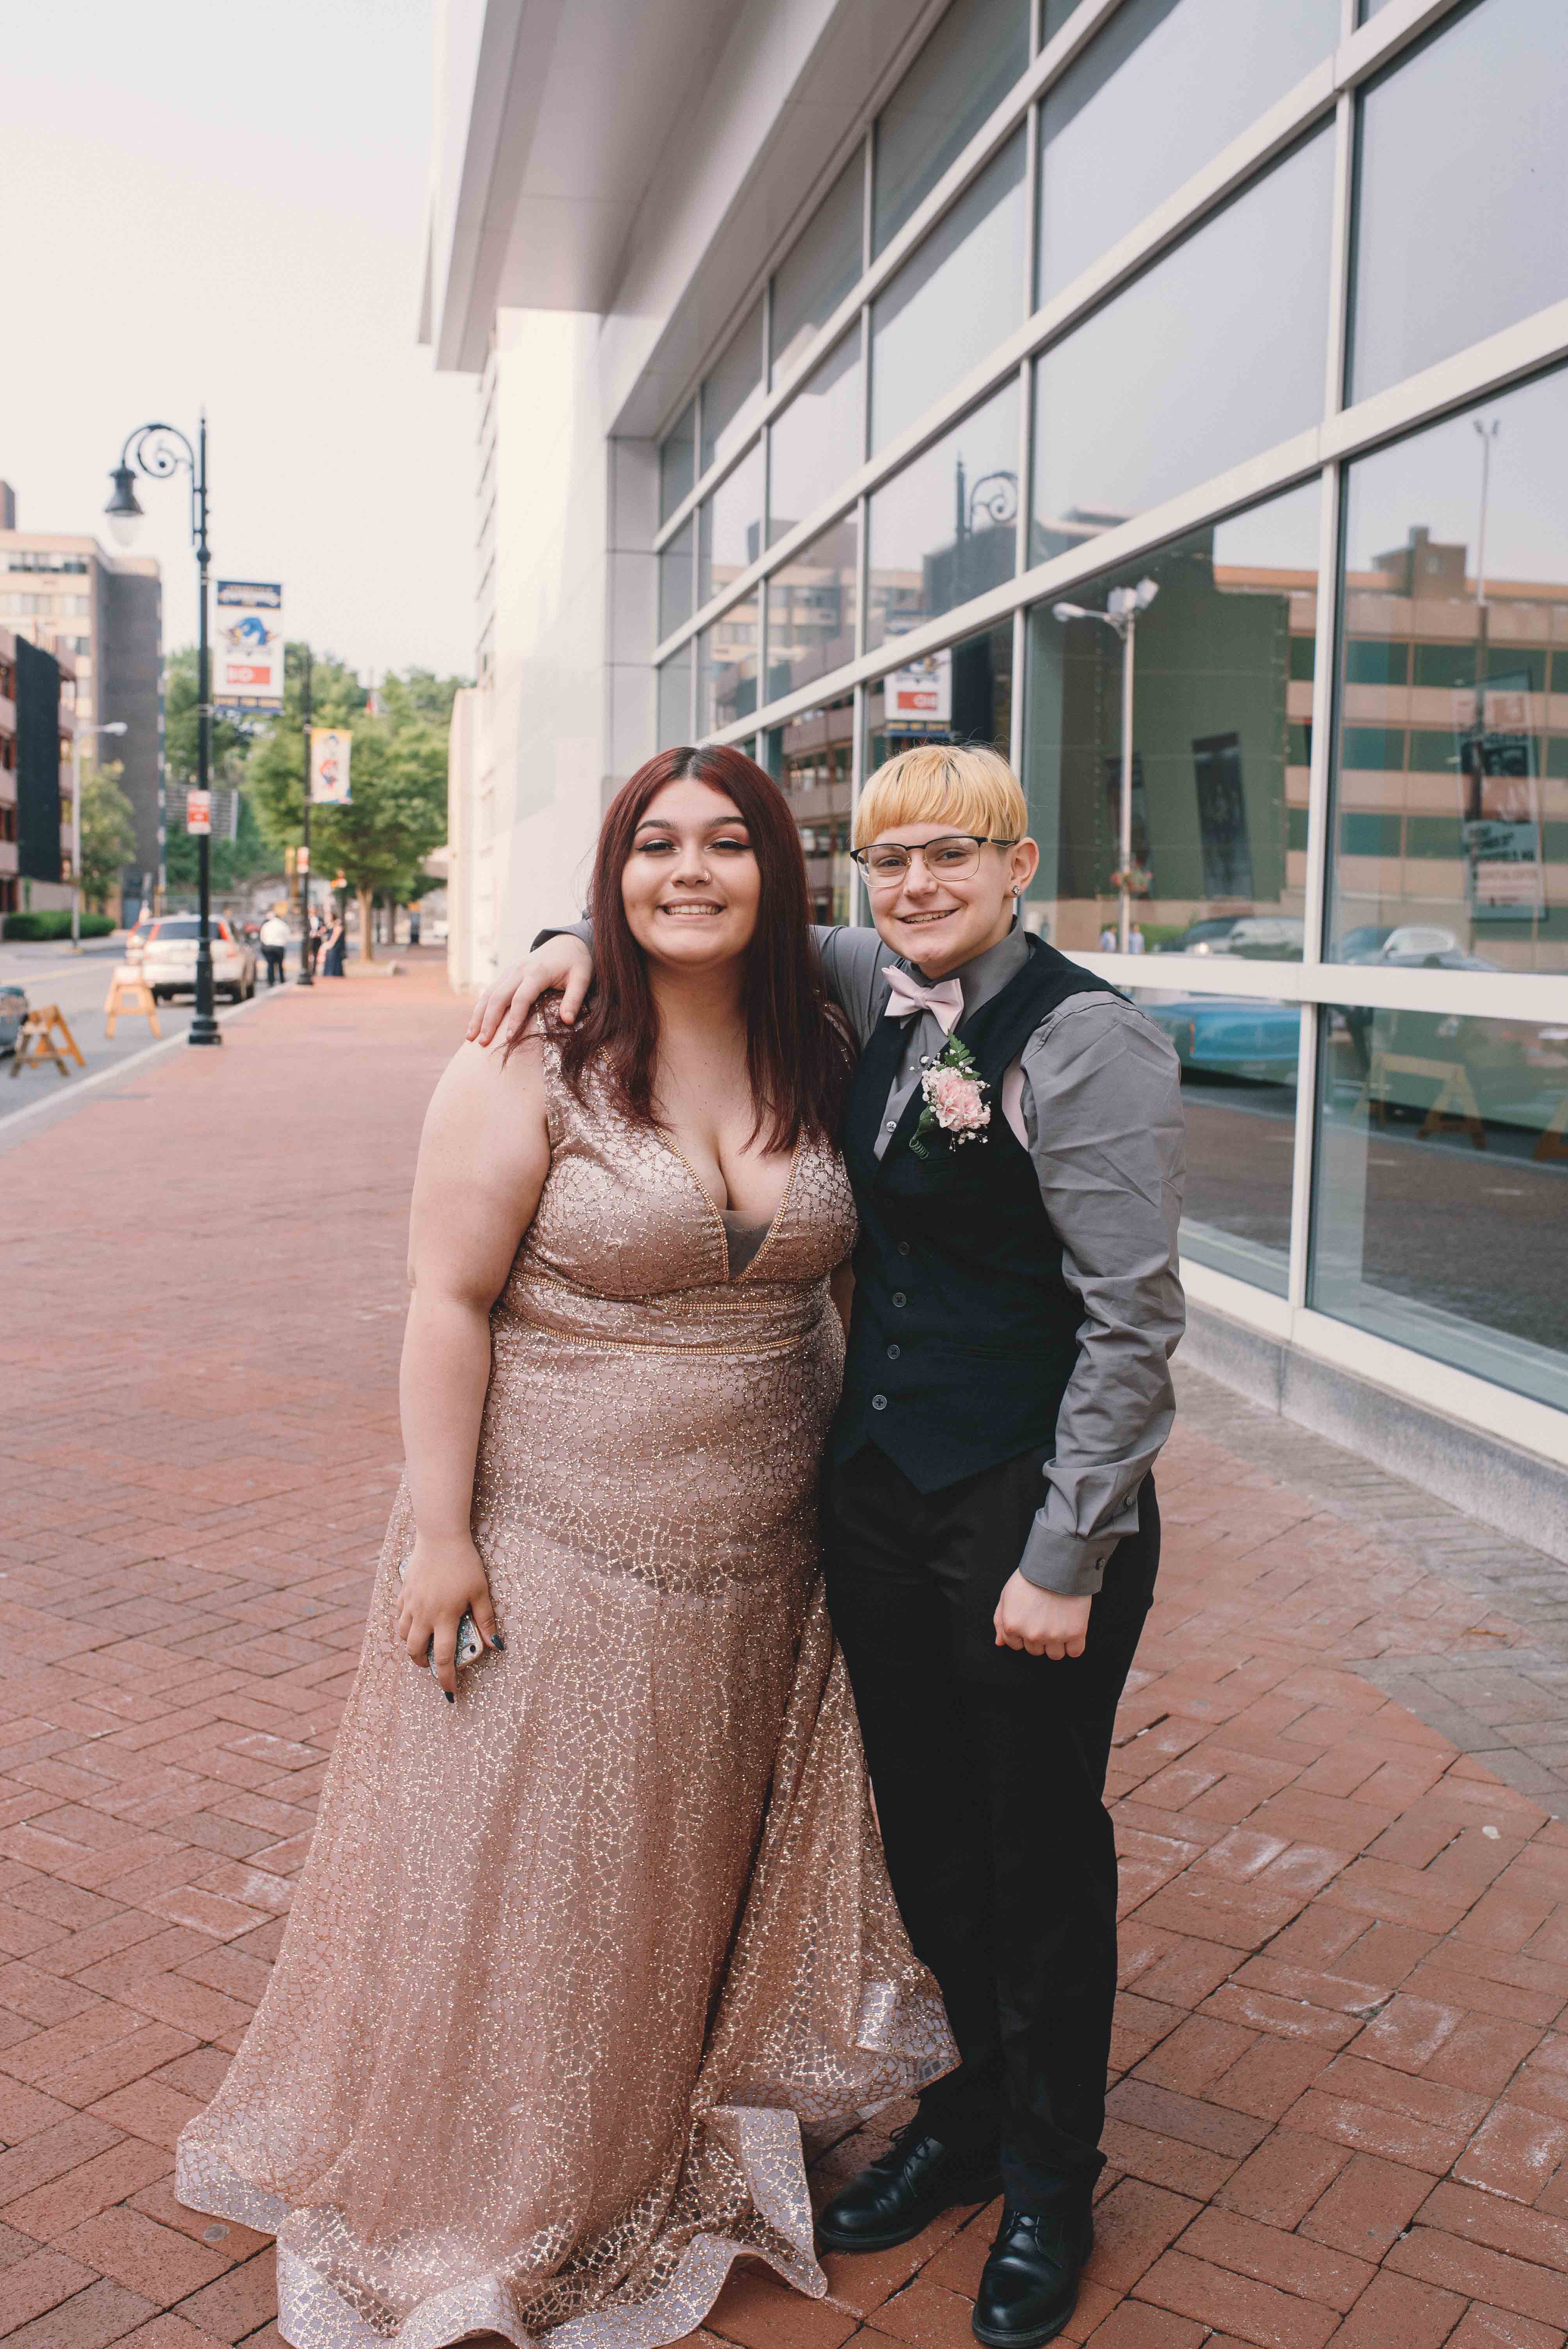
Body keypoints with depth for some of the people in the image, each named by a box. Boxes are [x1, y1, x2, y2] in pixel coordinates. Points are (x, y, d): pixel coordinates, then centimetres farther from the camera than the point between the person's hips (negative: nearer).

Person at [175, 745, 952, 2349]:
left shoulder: (814, 1069, 2)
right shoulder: (533, 1068, -13)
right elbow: (449, 1301, -14)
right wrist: (439, 1530, -15)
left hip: (757, 1563, 5)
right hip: (554, 1547, -5)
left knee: (693, 1869, 20)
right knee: (523, 1874, 10)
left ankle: (669, 2159, 44)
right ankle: (478, 2196, 35)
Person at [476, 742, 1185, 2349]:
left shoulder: (1083, 1039, -16)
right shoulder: (886, 993, 5)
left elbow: (1134, 1317, -17)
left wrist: (1066, 1559, -16)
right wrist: (586, 941, 0)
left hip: (1027, 1517, -6)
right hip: (876, 1492, 6)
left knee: (1038, 1849, 11)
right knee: (924, 1833, 19)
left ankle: (1049, 2184, 35)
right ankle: (970, 2114, 43)